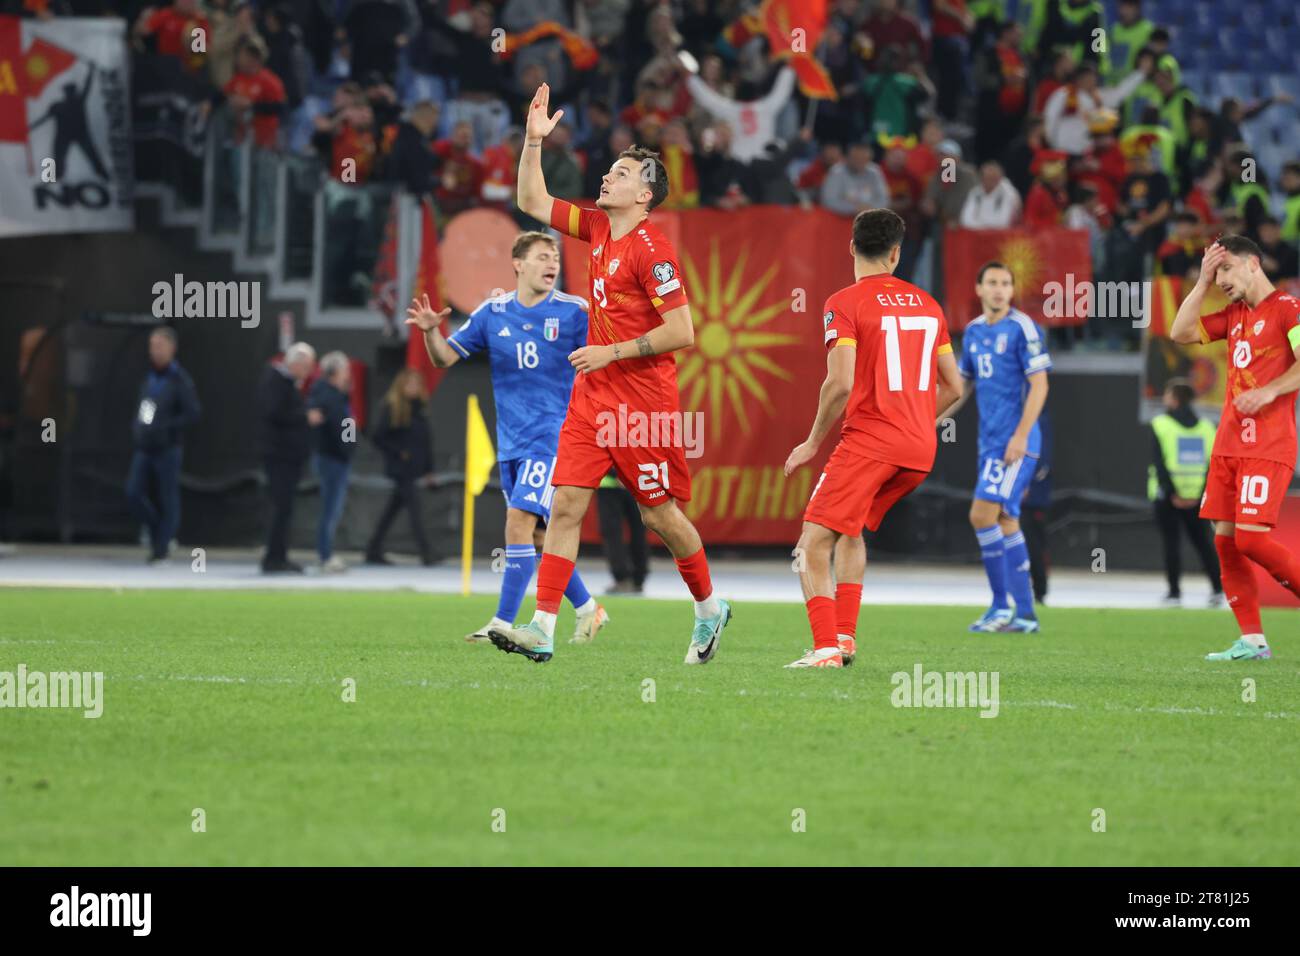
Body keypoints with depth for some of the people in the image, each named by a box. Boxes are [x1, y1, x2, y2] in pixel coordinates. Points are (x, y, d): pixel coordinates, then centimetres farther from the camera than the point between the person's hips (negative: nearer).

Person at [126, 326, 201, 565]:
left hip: (167, 449, -6)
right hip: (144, 448, 6)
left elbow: (192, 413, -13)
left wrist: (164, 429, -20)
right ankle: (156, 528, 17)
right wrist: (137, 427, 4)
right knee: (133, 493, -4)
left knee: (168, 499, 0)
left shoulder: (180, 380, -9)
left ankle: (161, 549, 5)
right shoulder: (149, 378, 11)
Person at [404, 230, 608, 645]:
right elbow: (445, 358, 9)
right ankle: (586, 610, 26)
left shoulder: (573, 312, -5)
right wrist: (430, 331, -12)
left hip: (551, 435, -5)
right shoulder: (493, 313, 6)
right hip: (511, 440, 5)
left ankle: (504, 623, -14)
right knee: (539, 534, 10)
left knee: (520, 520, -16)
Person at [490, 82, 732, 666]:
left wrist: (612, 352, -16)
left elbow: (682, 331, -19)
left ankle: (710, 609, 26)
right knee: (565, 503, -4)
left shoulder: (650, 249, -15)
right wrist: (534, 141, 6)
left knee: (659, 513, 4)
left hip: (643, 400, -7)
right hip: (593, 397, 7)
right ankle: (542, 629, -9)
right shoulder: (598, 227, 8)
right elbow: (533, 203, 18)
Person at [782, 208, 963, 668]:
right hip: (921, 448, 7)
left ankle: (826, 648, -20)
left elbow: (841, 383, -16)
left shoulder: (844, 304, -5)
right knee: (853, 530, 26)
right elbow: (953, 387, 17)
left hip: (867, 442, -7)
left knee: (814, 545, -5)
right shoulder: (926, 304, 14)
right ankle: (844, 635, 15)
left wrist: (813, 442, -4)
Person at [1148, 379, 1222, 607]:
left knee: (1171, 543, 1)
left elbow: (1159, 462, -13)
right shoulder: (1205, 426, 7)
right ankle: (1218, 589, 5)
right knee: (1202, 542, 12)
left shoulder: (1161, 424, -5)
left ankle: (1175, 592, -1)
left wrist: (1171, 493, -13)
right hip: (1196, 497, 4)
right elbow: (1212, 463, 1)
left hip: (1167, 494, -4)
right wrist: (1199, 495, -4)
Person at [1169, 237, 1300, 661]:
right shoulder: (1235, 316, 18)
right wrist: (1202, 283, 11)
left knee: (1251, 538, -18)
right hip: (1228, 446, 8)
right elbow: (1181, 333, 16)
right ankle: (1252, 641, 3)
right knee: (1225, 540, 1)